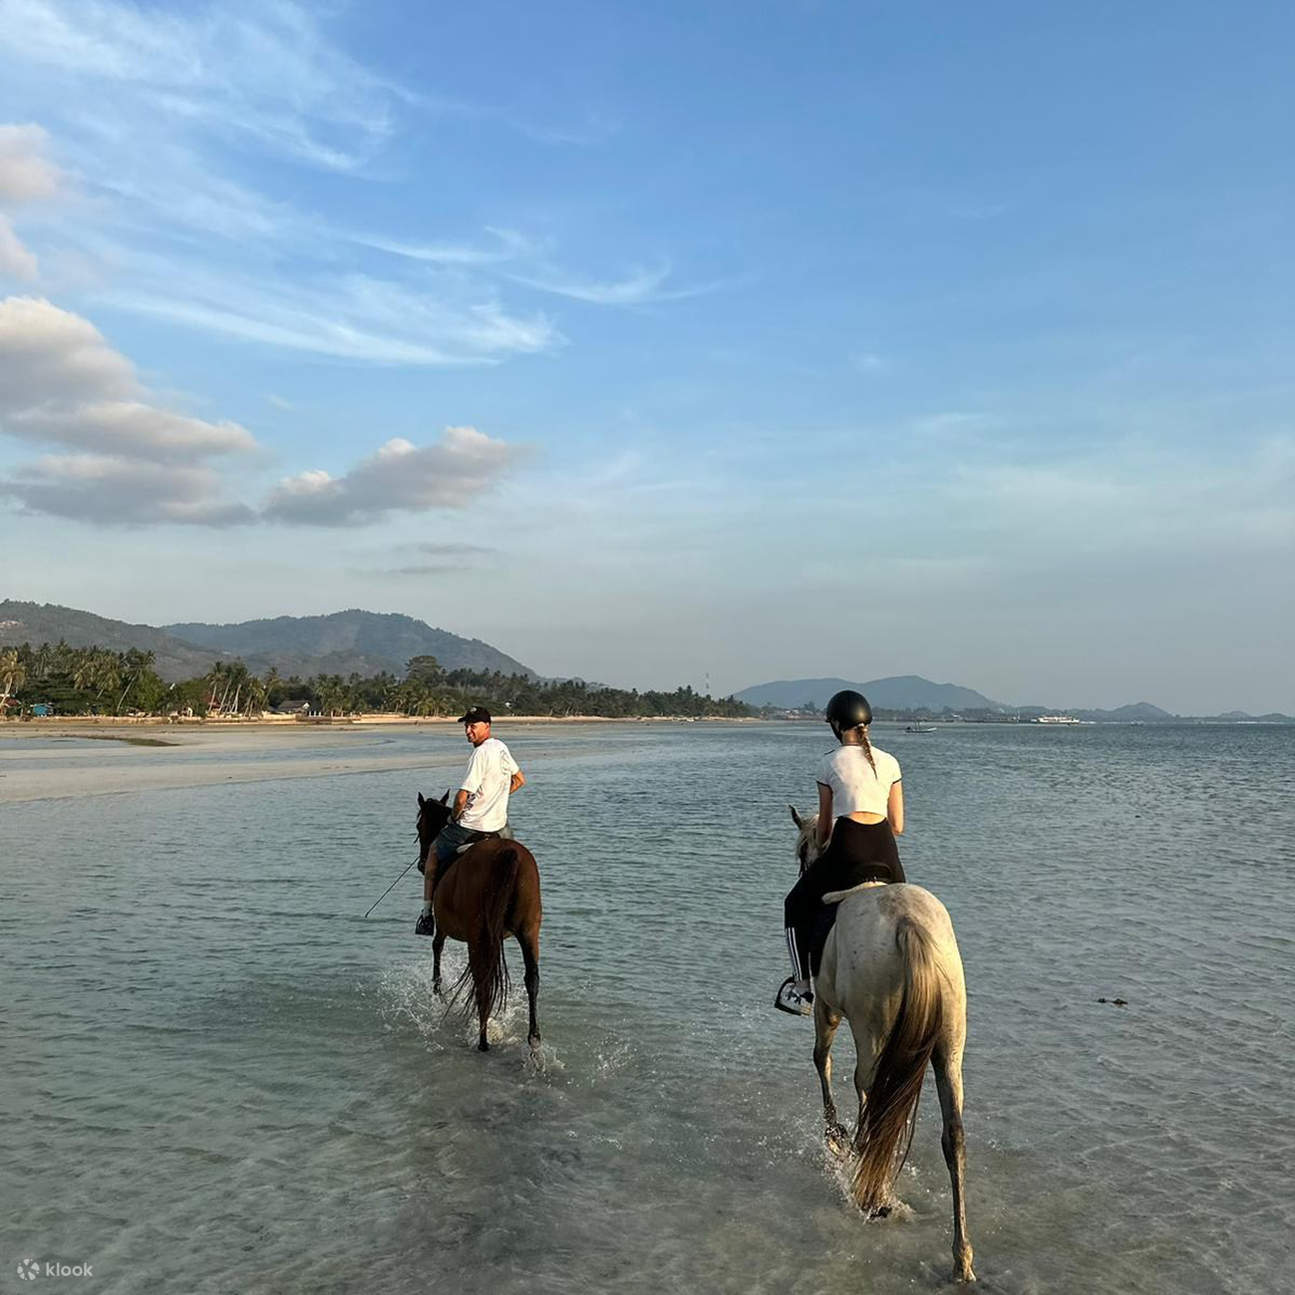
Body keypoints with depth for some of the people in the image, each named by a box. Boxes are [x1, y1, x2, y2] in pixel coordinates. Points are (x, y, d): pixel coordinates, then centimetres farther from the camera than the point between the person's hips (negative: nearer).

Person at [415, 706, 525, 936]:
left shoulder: (480, 754, -22)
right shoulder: (502, 748, 5)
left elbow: (461, 798, -23)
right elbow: (519, 780, 20)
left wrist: (453, 818, -4)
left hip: (471, 827, -7)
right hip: (498, 825, 7)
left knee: (434, 852, 15)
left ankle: (427, 914, 16)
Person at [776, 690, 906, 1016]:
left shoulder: (831, 764, 3)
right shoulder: (890, 762, 11)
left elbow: (824, 826, 8)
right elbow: (898, 826, 11)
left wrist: (818, 852, 28)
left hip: (848, 846, -3)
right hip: (887, 852, 3)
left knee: (798, 905, 18)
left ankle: (802, 987, 17)